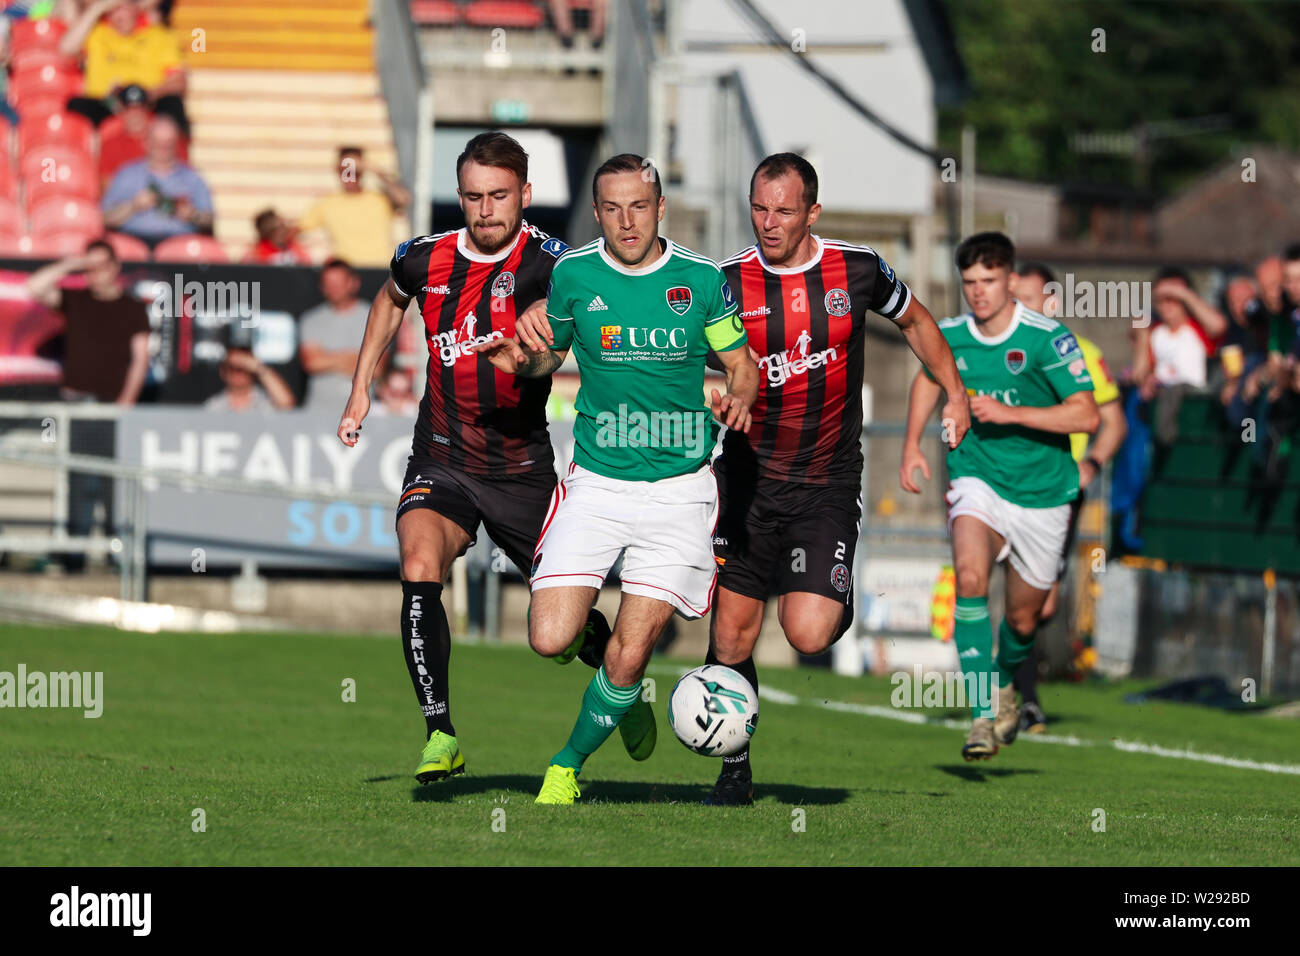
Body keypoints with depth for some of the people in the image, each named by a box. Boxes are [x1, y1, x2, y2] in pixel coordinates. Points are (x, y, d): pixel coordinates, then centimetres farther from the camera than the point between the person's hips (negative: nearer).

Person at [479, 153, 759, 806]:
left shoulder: (702, 279, 0)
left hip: (679, 488, -1)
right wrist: (521, 357, -5)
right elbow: (552, 351, 18)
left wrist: (738, 398, -12)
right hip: (596, 485, 1)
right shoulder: (573, 274, 2)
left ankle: (568, 765, 17)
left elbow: (741, 365, 10)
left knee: (630, 655, -9)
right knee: (550, 639, -13)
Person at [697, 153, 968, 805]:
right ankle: (735, 770, 19)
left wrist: (955, 393, 13)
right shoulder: (728, 282, -7)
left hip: (828, 483, -1)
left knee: (808, 635, -16)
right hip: (748, 478, 1)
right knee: (732, 635, 1)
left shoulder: (858, 271, -5)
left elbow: (914, 321, 15)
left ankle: (836, 600, 20)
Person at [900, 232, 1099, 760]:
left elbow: (1086, 415, -20)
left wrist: (1008, 413, -26)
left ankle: (1005, 682, 49)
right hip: (977, 480, 1)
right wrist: (912, 445, 11)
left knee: (1023, 619, 12)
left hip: (1042, 493, -1)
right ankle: (983, 715, -28)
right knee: (970, 576, -29)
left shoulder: (1048, 338, -15)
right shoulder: (948, 336, -2)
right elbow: (928, 379, 22)